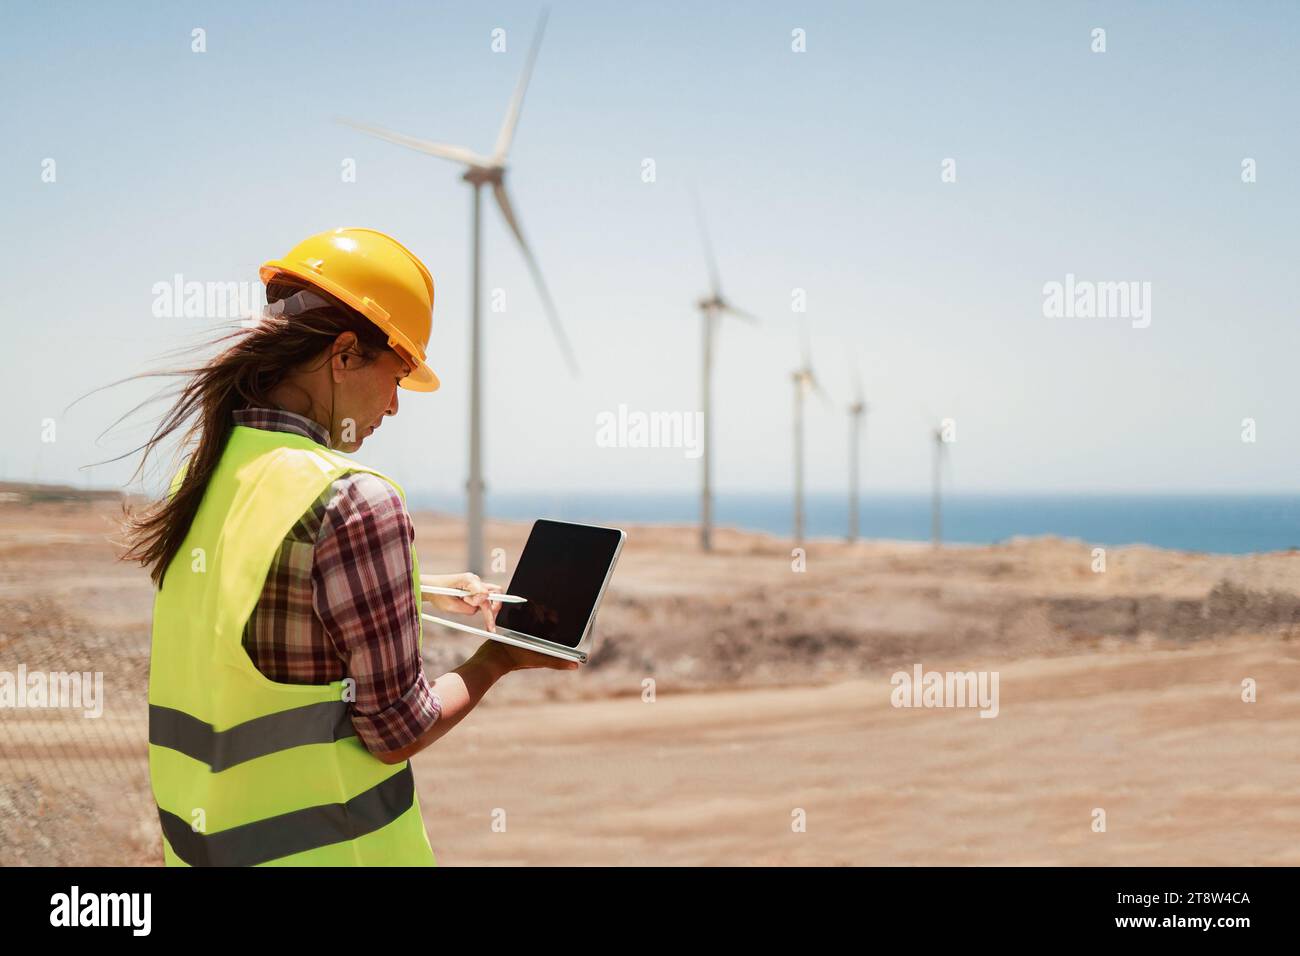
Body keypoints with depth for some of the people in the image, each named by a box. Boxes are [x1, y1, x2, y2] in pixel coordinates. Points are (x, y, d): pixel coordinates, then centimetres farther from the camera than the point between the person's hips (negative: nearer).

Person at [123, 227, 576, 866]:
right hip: (325, 844, -7)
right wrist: (497, 659, 0)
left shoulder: (200, 471, 3)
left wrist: (423, 590, 19)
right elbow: (395, 733, -15)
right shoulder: (354, 502, -20)